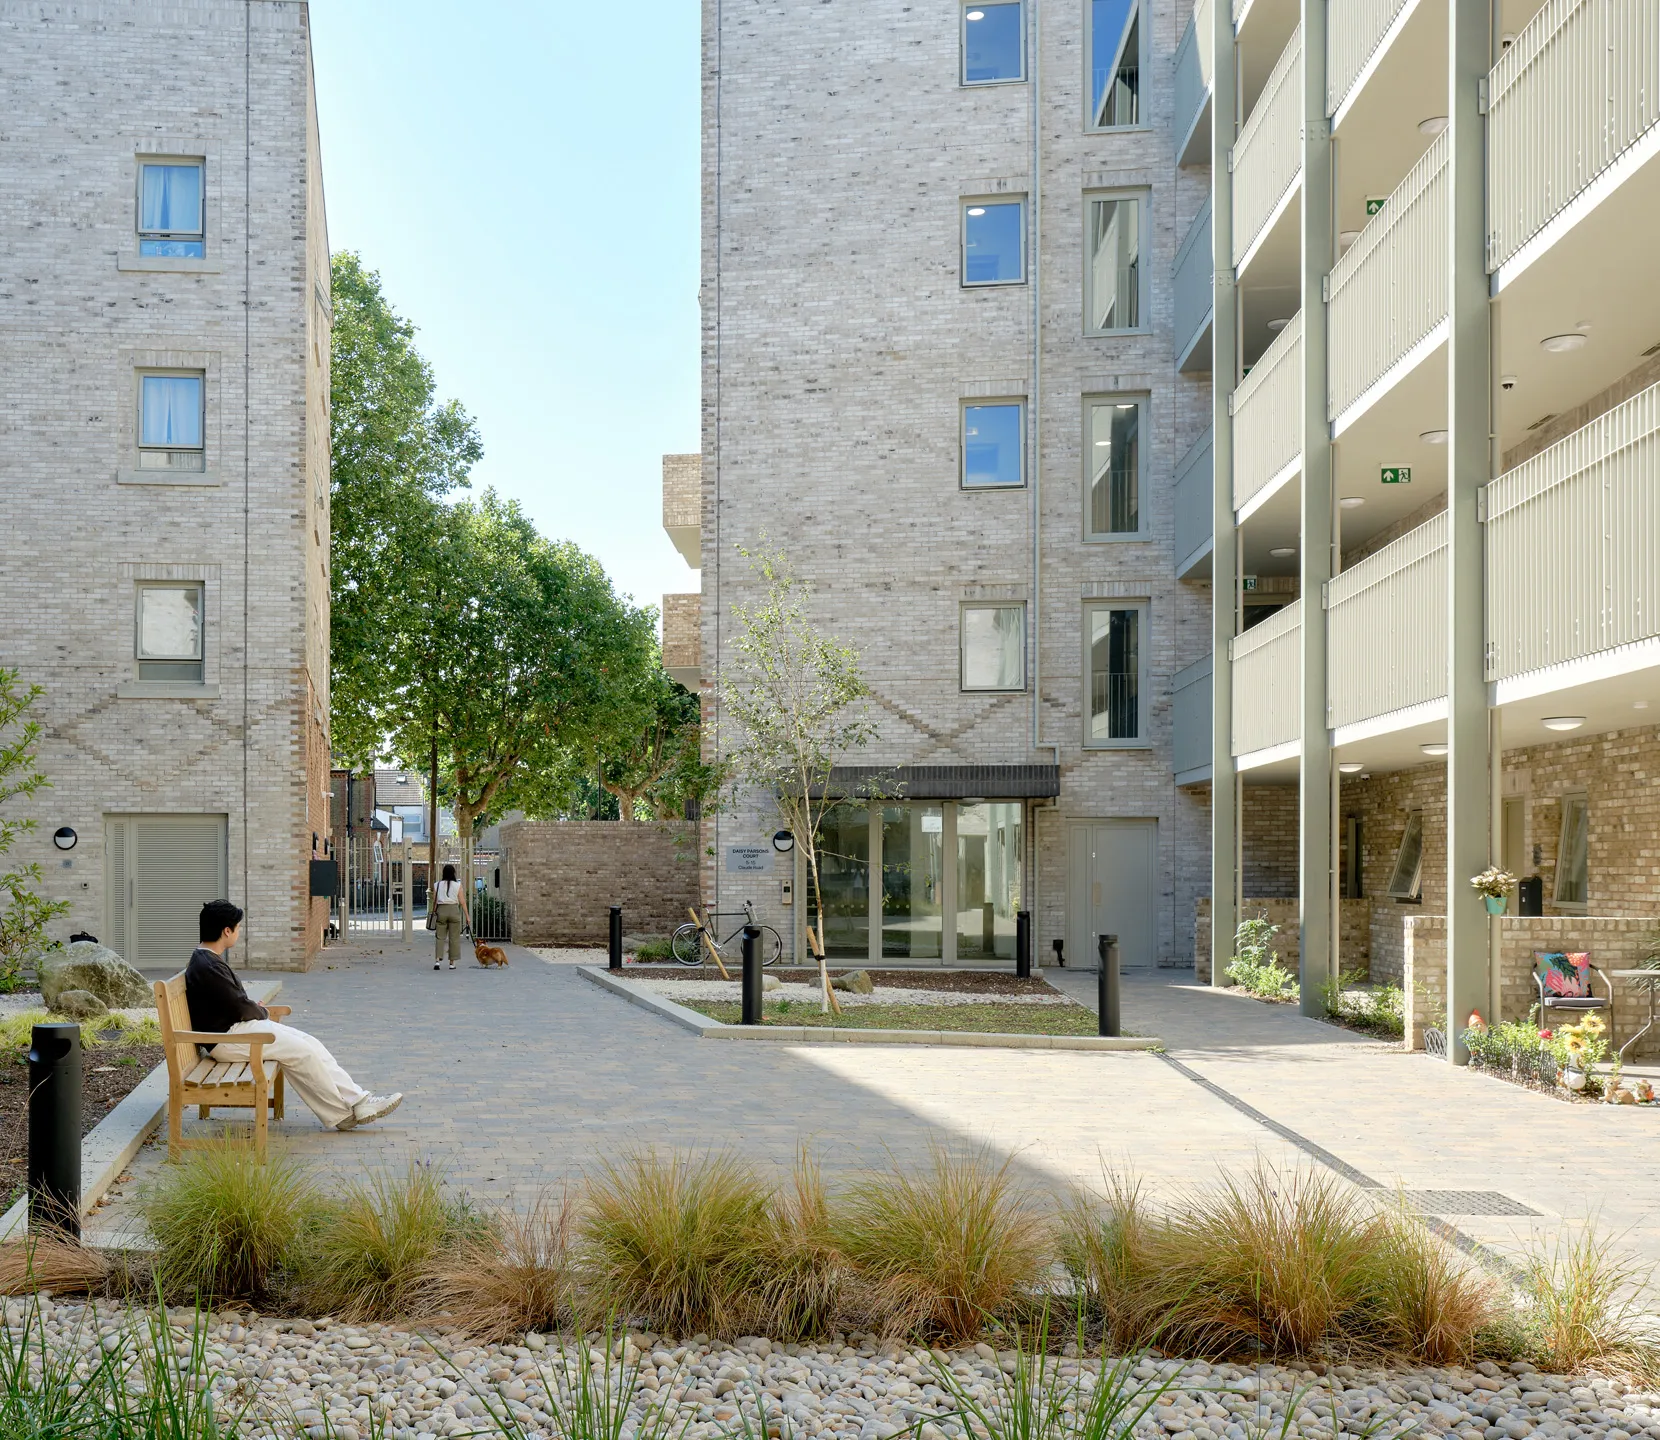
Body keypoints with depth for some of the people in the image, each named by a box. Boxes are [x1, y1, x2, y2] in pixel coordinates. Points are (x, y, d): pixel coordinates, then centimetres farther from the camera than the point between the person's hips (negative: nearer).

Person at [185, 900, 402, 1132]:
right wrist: (264, 1012, 2)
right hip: (226, 1038, -10)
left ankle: (360, 1102, -3)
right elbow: (240, 1008, -18)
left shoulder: (207, 959, 12)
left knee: (310, 1043, 0)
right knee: (301, 1051, -14)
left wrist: (258, 1010, 3)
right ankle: (344, 1113, -1)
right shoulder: (207, 967, -21)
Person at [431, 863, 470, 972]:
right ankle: (452, 963, 8)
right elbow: (462, 902, -3)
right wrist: (467, 916, 2)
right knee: (454, 937, 6)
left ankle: (437, 960, -11)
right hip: (454, 910, -1)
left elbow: (434, 901, 4)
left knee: (440, 937, 5)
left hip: (441, 910, 2)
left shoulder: (437, 885, 4)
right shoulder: (458, 885, -1)